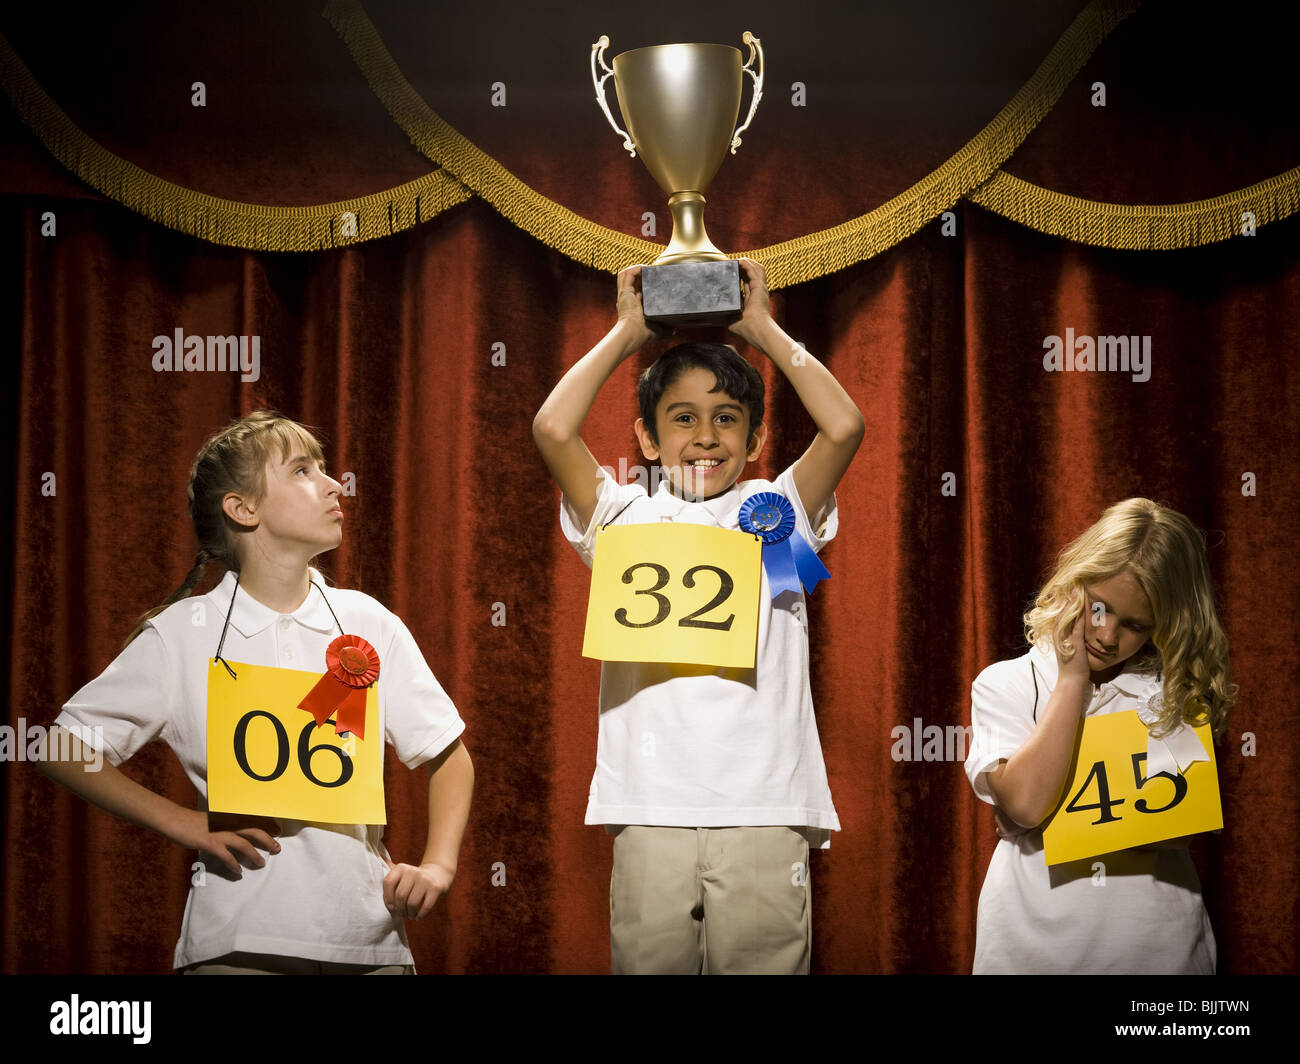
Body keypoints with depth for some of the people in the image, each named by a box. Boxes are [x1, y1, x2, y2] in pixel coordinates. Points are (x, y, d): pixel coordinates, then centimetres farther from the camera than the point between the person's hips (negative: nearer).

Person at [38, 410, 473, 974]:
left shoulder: (369, 625, 5)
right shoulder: (180, 636, -2)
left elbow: (448, 755, 13)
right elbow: (67, 749, 2)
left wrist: (437, 866, -1)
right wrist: (184, 823, -6)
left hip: (371, 945, 3)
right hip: (237, 942, -3)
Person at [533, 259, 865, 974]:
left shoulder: (777, 511, 13)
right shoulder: (625, 517, 12)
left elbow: (843, 426, -2)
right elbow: (553, 429, -2)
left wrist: (762, 328, 7)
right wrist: (627, 332, 10)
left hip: (764, 807, 0)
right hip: (652, 808, 0)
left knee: (763, 962, -2)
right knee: (648, 964, 1)